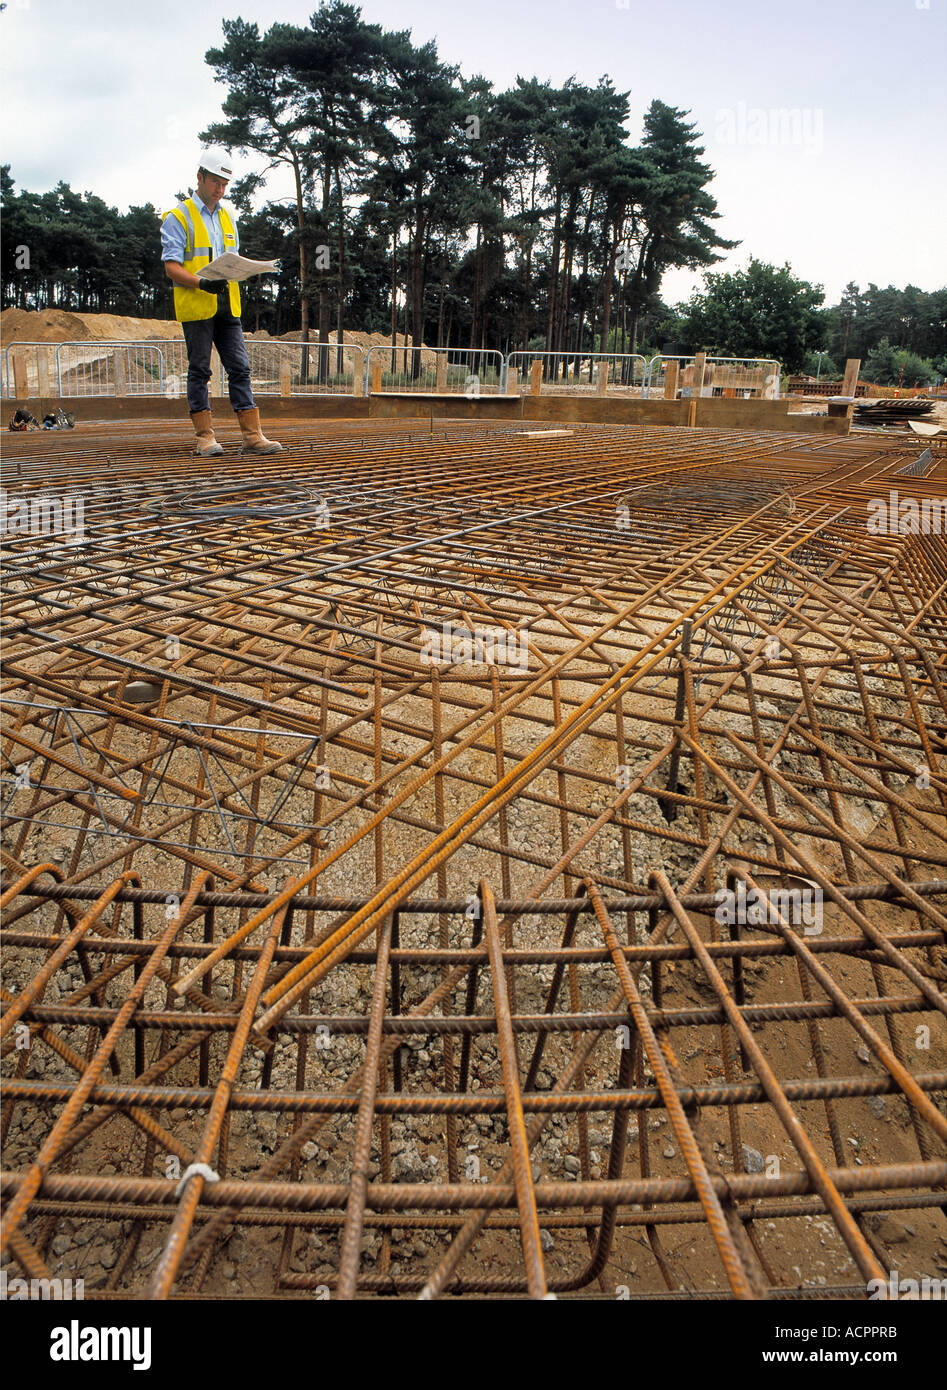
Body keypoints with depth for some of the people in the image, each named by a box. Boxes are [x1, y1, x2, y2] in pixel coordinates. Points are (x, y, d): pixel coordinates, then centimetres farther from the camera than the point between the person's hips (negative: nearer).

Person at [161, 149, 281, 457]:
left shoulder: (227, 218, 21)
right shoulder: (178, 217, 1)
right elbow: (171, 267, -6)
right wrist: (201, 283, -24)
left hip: (228, 305, 5)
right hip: (196, 306, -5)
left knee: (240, 368, -2)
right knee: (199, 370, -2)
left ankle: (253, 435, -4)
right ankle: (205, 436, 0)